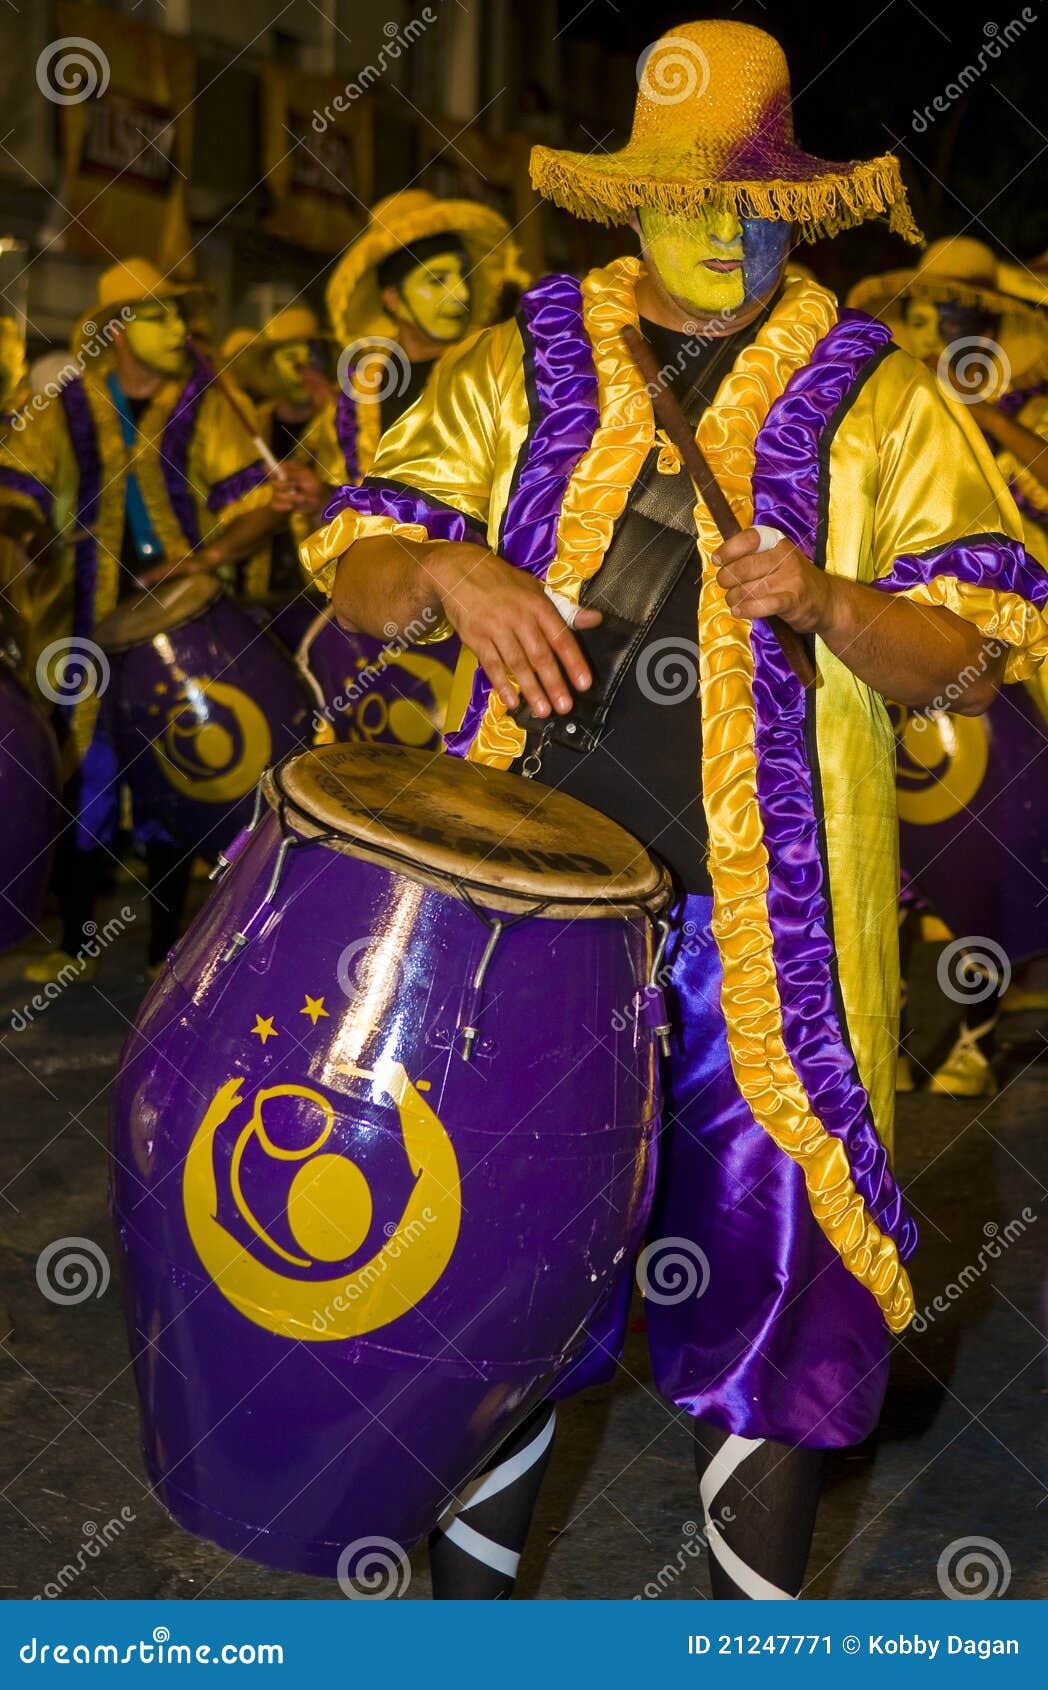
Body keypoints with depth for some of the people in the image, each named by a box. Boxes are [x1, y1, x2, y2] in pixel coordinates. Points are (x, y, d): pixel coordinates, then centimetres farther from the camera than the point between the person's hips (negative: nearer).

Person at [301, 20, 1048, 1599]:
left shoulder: (874, 397, 3)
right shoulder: (523, 363, 9)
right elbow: (358, 557, 9)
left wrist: (829, 604, -21)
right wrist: (450, 569, -14)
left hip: (759, 917, -1)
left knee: (763, 1259, 3)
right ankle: (473, 1572, 34)